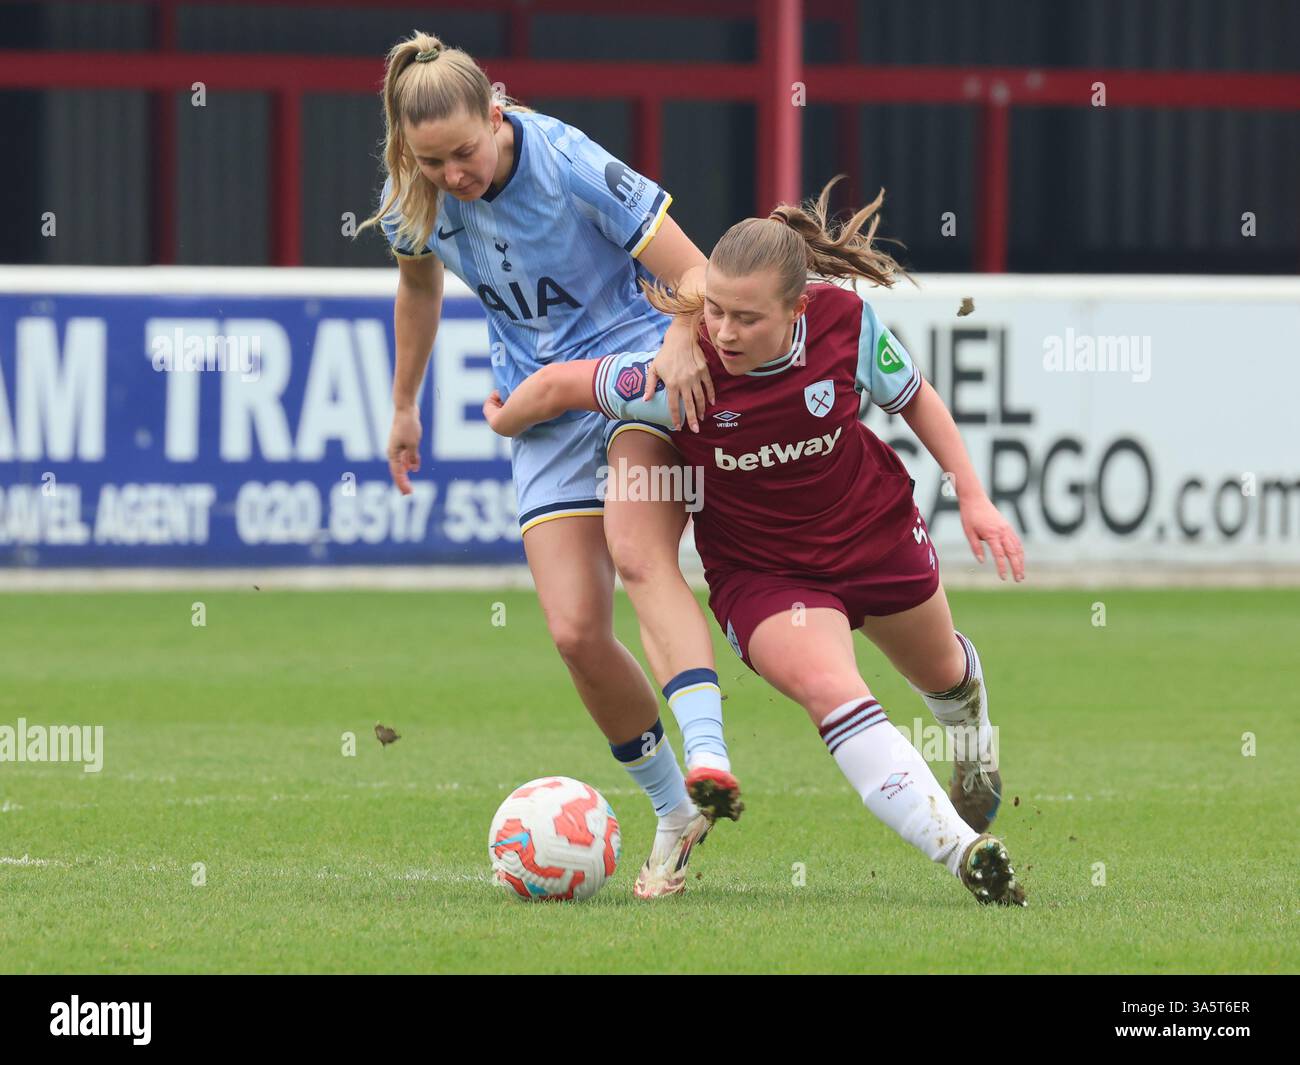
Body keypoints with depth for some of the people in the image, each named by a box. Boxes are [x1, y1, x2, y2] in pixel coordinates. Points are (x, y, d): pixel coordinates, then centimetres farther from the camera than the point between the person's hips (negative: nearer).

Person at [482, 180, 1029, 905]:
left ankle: (970, 713, 69)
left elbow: (913, 396, -5)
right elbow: (561, 384, -17)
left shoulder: (845, 320, -26)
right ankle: (962, 850, -32)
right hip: (760, 569, -3)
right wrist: (506, 422, 2)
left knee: (939, 672, 30)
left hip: (877, 535, 3)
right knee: (827, 688, -32)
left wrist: (972, 497, -7)